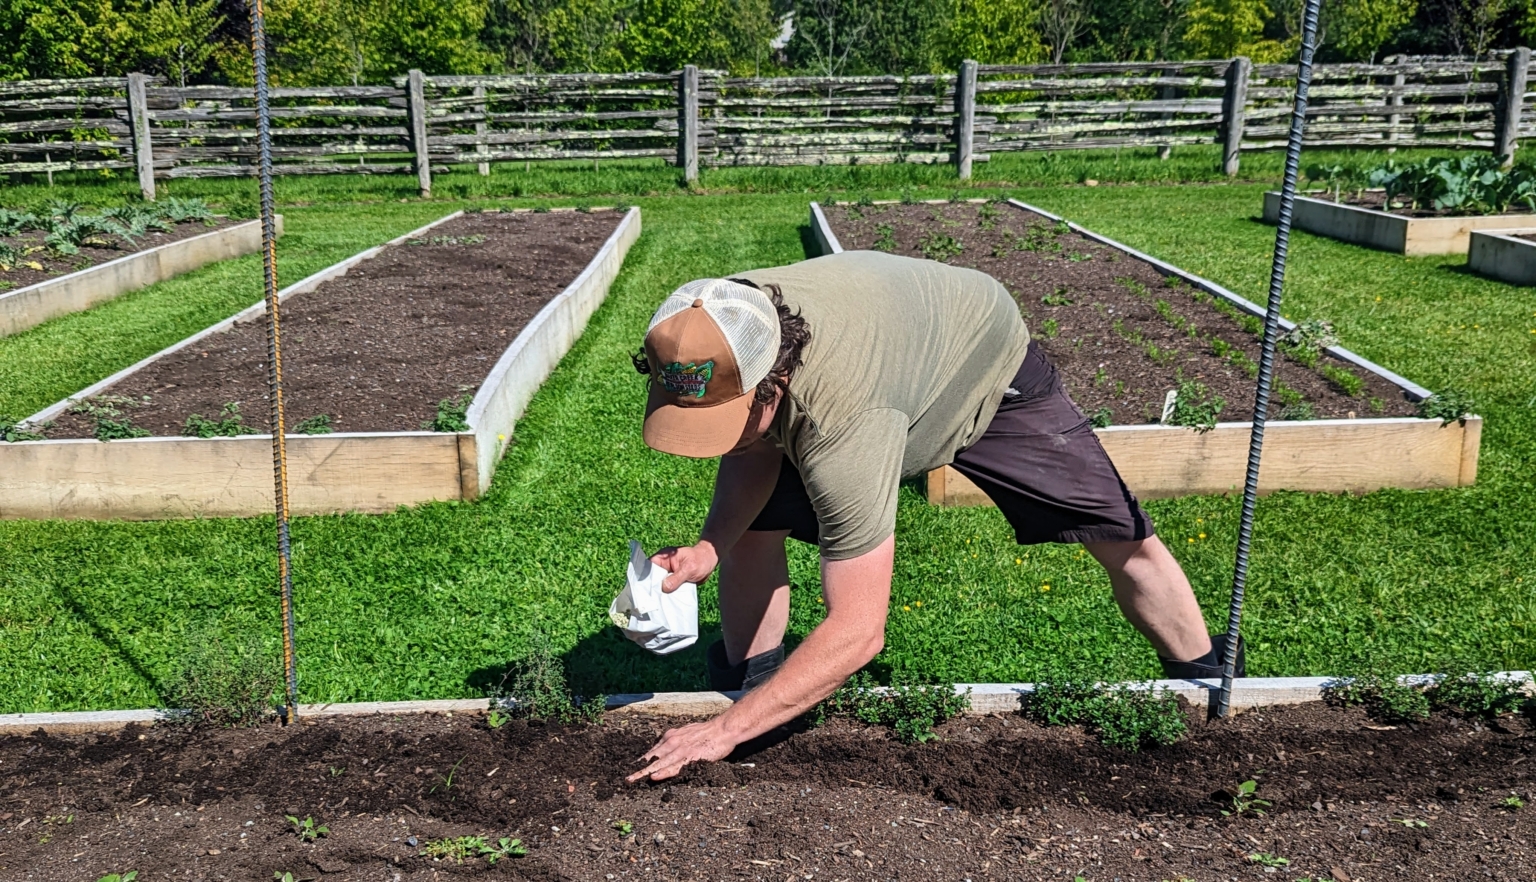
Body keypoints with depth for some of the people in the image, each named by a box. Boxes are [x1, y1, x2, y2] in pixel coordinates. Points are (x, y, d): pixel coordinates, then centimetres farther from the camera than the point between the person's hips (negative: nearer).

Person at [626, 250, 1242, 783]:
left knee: (1125, 543, -3)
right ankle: (745, 683, 12)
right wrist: (708, 547, -28)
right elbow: (757, 453, -9)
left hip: (990, 361, -5)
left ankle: (1207, 681, 23)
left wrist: (725, 731, -44)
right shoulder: (716, 341, -30)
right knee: (751, 524, -10)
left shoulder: (840, 418, -49)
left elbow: (857, 631, -46)